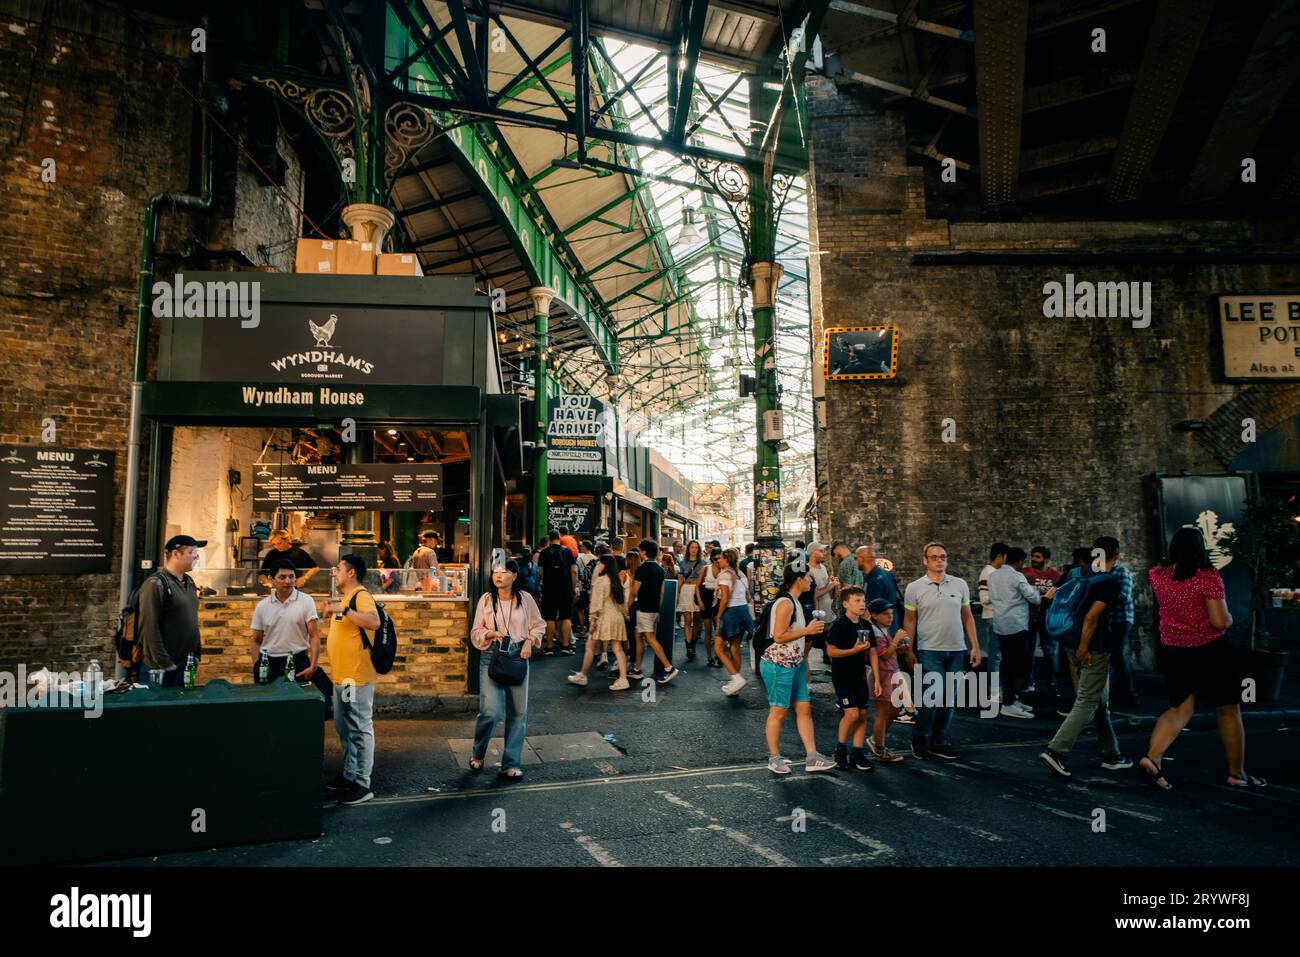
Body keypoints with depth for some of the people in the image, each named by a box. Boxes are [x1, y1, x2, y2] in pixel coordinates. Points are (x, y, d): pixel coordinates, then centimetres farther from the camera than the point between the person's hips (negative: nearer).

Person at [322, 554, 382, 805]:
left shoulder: (361, 596, -14)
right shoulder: (344, 598, 16)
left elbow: (374, 622, -34)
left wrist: (343, 610, -32)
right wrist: (330, 644, 15)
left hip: (357, 678, -10)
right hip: (341, 676, 10)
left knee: (360, 730, -4)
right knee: (343, 729, 19)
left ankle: (363, 785, 2)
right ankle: (349, 776, 31)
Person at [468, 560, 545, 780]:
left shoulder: (525, 599, 2)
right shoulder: (486, 600, 0)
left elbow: (539, 625, 12)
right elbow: (475, 632, 5)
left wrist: (530, 640, -5)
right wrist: (489, 633, -14)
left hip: (518, 657, 2)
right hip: (491, 657, -2)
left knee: (518, 712, 5)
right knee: (491, 710, -13)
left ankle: (511, 764, 18)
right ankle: (477, 754, 15)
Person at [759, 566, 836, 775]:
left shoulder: (795, 602, 13)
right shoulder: (785, 603, -18)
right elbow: (778, 636, -23)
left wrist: (803, 664, 22)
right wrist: (807, 630, -18)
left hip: (794, 663, 10)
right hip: (778, 664, -10)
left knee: (804, 708, 8)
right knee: (779, 711, 1)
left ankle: (812, 758, 12)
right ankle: (774, 759, 14)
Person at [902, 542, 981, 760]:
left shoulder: (960, 585, 7)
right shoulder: (914, 588, -1)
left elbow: (967, 617, 12)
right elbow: (909, 621, 2)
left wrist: (975, 646, 7)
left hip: (956, 651, 4)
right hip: (930, 651, -4)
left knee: (949, 699, 9)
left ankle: (939, 743, 22)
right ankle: (919, 738, 7)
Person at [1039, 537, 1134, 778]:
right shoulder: (1110, 582, -13)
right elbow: (1091, 617, -21)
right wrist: (1084, 648, -16)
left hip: (1074, 645, 8)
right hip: (1095, 650, -8)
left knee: (1098, 702, 16)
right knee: (1086, 704, -5)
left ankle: (1111, 755, 25)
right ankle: (1056, 751, -13)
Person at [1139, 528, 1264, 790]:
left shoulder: (1158, 576, -1)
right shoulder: (1208, 577, -17)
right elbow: (1221, 622, -19)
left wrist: (1175, 562, 37)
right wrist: (1230, 617, 2)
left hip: (1172, 652, 4)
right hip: (1210, 651, -4)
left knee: (1180, 709, 8)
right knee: (1228, 711, 13)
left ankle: (1152, 757, -15)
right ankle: (1237, 774, 23)